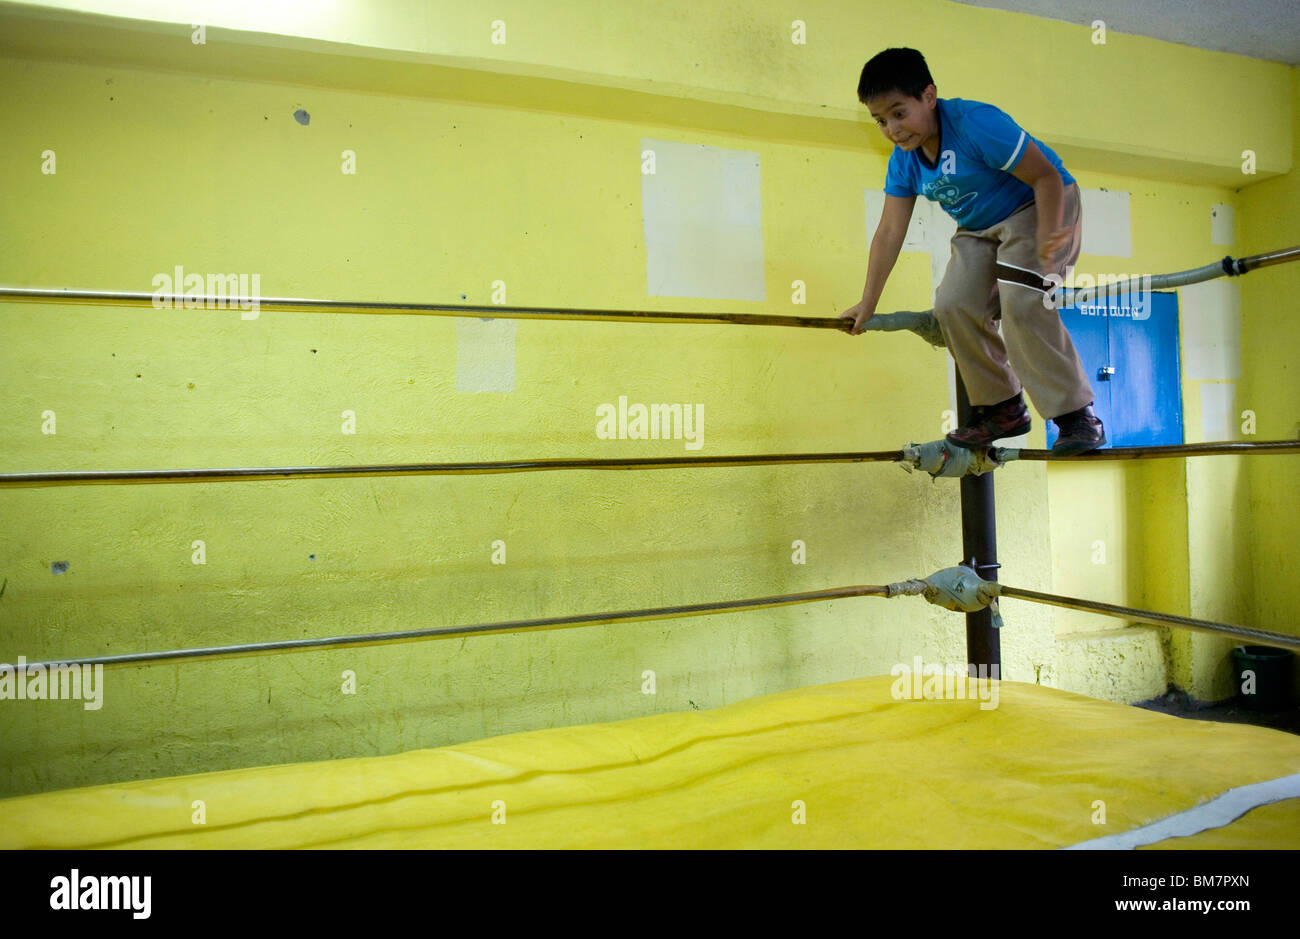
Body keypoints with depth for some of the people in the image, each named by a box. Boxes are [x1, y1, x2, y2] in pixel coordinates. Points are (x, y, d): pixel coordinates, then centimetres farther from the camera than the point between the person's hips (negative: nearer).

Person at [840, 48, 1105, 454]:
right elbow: (889, 232, -4)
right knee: (952, 305, -11)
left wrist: (1046, 237, -38)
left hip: (1039, 207, -7)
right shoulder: (903, 161, -6)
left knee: (1020, 302, -27)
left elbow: (1047, 176, -24)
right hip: (979, 229, 7)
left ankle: (1076, 413, -17)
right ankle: (1002, 408, 4)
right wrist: (867, 303, -5)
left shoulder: (976, 123, -27)